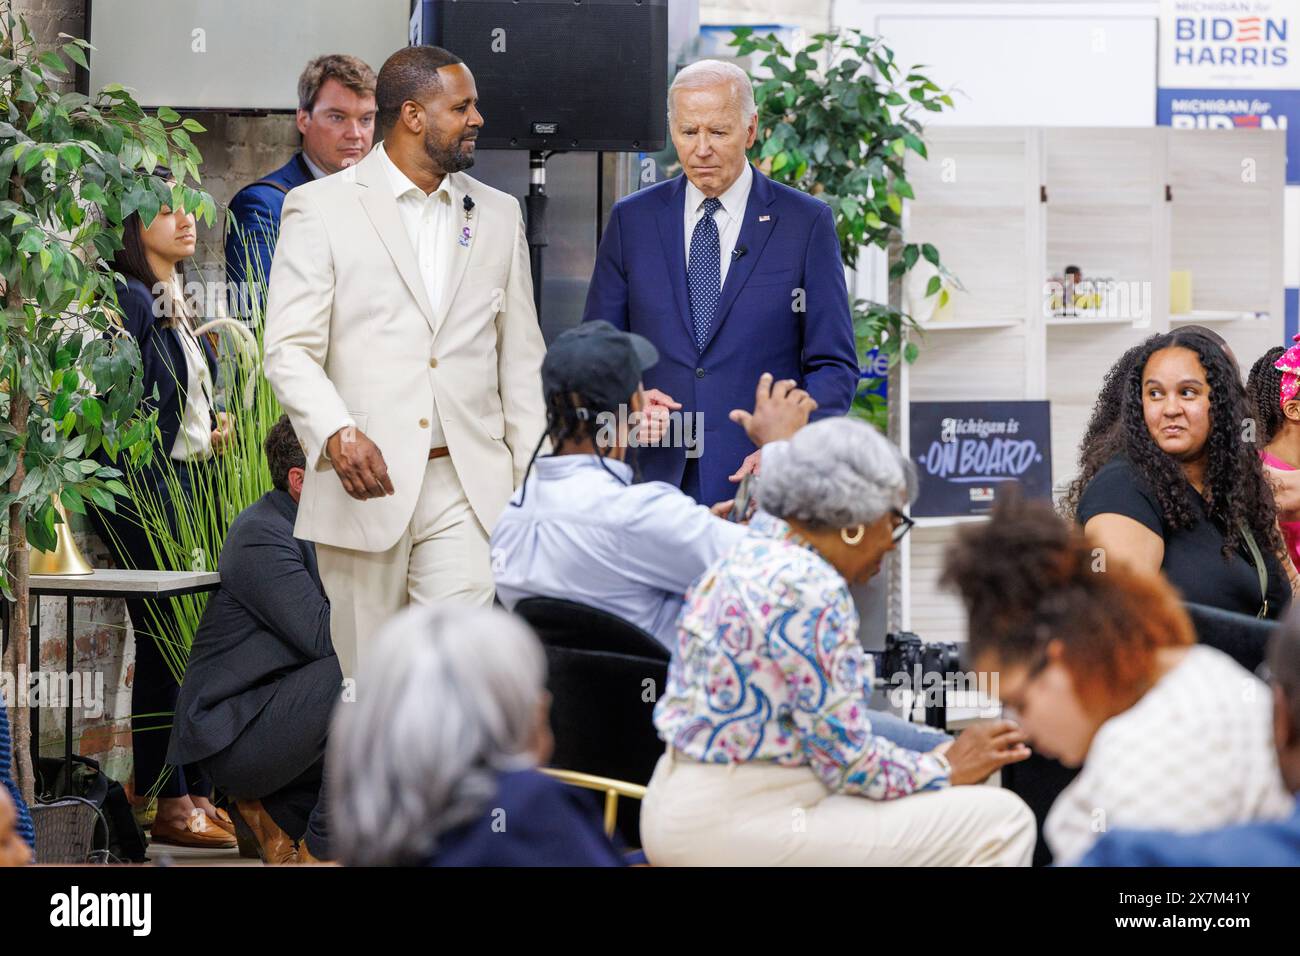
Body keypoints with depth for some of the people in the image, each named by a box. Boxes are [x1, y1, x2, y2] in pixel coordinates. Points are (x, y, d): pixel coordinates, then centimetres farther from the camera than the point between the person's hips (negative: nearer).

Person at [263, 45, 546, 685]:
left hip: (468, 488, 2)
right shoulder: (320, 209, 2)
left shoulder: (498, 215, 15)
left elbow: (521, 357, 17)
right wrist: (337, 433, -22)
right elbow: (290, 349, -5)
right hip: (365, 486, -2)